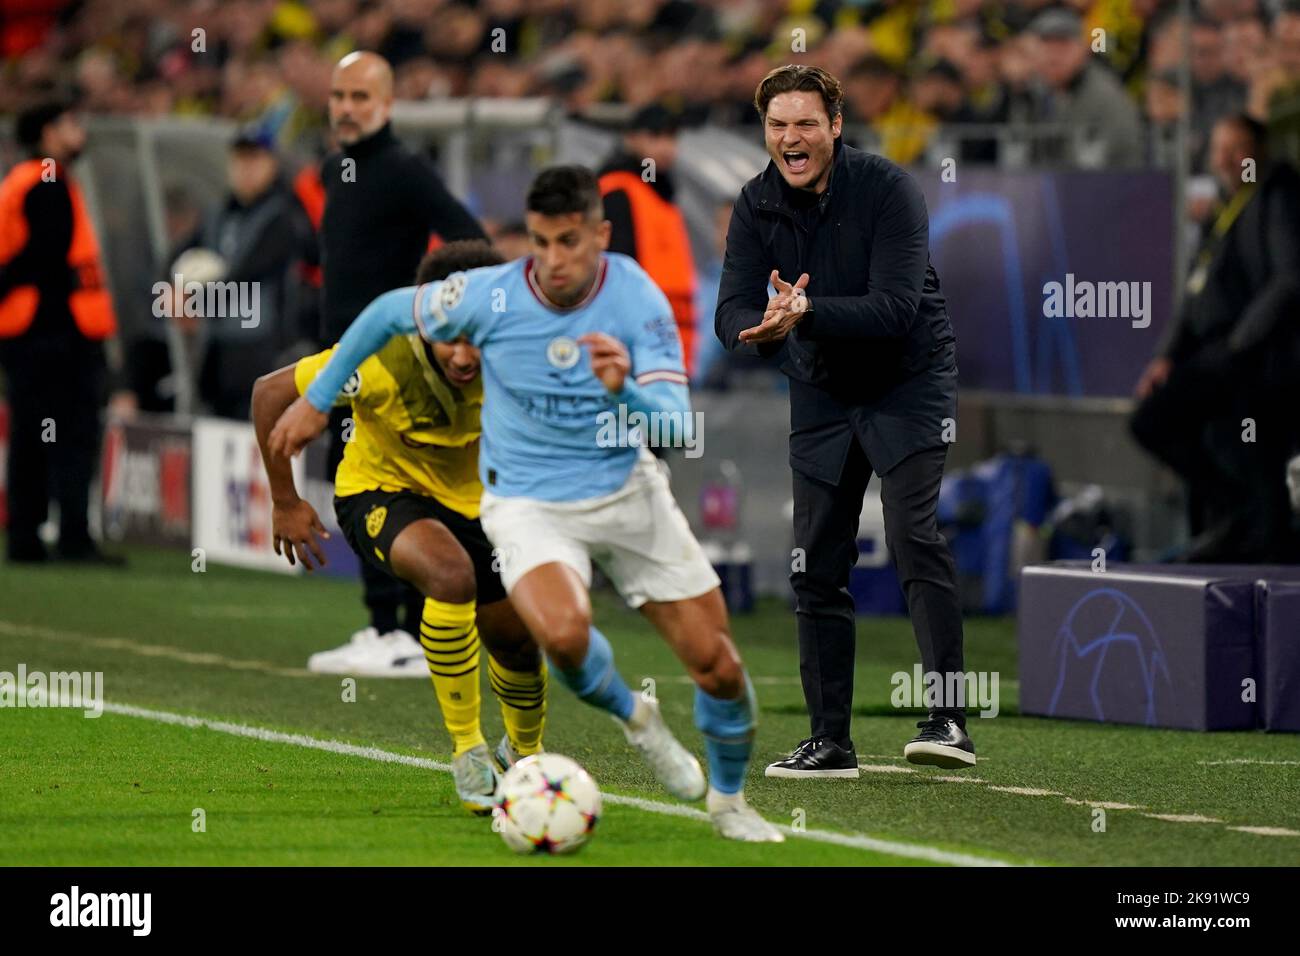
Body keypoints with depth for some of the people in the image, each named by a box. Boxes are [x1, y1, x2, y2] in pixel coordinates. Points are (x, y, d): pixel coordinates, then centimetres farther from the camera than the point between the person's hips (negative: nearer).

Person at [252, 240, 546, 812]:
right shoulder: (384, 364, -34)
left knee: (515, 640, 7)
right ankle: (467, 749, -19)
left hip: (470, 500, 4)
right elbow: (271, 392, -22)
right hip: (379, 492, -4)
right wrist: (284, 503, -15)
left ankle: (524, 754, 42)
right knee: (451, 573, -34)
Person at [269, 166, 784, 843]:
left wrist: (626, 389, -44)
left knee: (715, 663, -3)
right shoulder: (491, 296, -16)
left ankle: (728, 801, 27)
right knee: (563, 632, -32)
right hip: (528, 504, -1)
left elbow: (676, 425, -23)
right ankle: (633, 717, 3)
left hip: (628, 493, 1)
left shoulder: (639, 300, -16)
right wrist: (318, 398, 8)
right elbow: (388, 313, 2)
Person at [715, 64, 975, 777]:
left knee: (913, 534, -22)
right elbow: (732, 312, -12)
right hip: (821, 392, 5)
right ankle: (829, 740, 11)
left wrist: (806, 312, -43)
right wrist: (765, 326, -37)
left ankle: (948, 720, -23)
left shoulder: (887, 190, -20)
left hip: (909, 380, -5)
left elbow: (896, 306, -29)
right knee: (815, 568, 3)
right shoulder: (756, 206, -5)